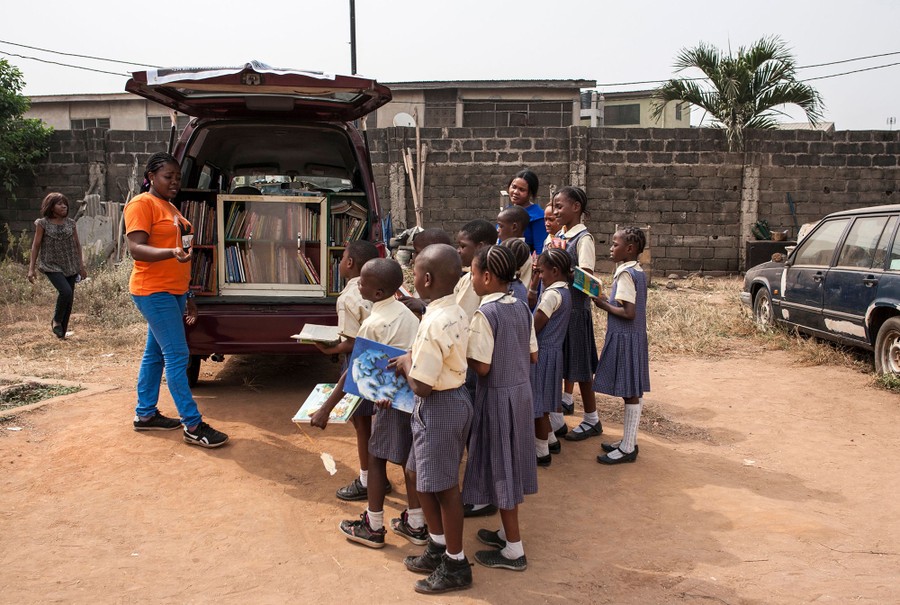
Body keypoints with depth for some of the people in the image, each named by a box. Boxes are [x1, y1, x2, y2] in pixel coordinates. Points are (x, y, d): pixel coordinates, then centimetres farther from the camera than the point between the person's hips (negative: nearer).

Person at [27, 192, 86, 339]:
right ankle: (56, 321, 2)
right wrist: (31, 268, -4)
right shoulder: (42, 223, -3)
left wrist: (81, 266, 11)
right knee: (66, 291, -23)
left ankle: (62, 331, 17)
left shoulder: (70, 222, 6)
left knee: (70, 299, 3)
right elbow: (36, 245, -1)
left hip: (70, 266, 4)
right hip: (52, 266, -4)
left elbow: (77, 244, 13)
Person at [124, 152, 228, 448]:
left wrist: (187, 296, 22)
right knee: (177, 356, -11)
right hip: (154, 292, -9)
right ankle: (193, 426, -9)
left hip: (173, 292, 9)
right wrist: (173, 252, -37)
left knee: (155, 354, 15)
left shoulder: (170, 207, 18)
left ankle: (145, 414, 25)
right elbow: (136, 248, -20)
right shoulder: (141, 204, -9)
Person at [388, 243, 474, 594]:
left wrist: (406, 364, -6)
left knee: (443, 486, 4)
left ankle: (456, 566, 20)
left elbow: (421, 385, -24)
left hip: (439, 406, -10)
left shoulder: (433, 324, -26)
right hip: (455, 395, 10)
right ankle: (438, 548, 35)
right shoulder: (457, 313, 4)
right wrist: (413, 361, 5)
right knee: (420, 474, 22)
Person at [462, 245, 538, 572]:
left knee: (500, 467, 3)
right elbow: (533, 355, 8)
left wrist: (464, 350, -6)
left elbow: (482, 367, -22)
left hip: (498, 396, -8)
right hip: (521, 390, 8)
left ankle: (514, 550, 11)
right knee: (510, 463, 19)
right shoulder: (522, 308, 3)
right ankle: (508, 532, 32)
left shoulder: (484, 314, -20)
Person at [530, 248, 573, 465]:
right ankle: (551, 440, 34)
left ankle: (542, 453, 11)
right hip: (553, 350, 10)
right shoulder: (565, 292, 9)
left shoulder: (552, 294, -20)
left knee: (538, 402, 1)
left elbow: (534, 327, -18)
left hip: (543, 352, -10)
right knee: (542, 401, 22)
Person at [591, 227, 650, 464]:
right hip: (635, 337, 10)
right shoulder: (639, 272, 10)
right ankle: (629, 441, 25)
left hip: (624, 338, -10)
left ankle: (627, 448, 6)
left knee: (629, 393, -2)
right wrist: (609, 300, 8)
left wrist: (604, 305, -12)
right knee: (634, 392, 15)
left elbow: (629, 313, -23)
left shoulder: (625, 274, -18)